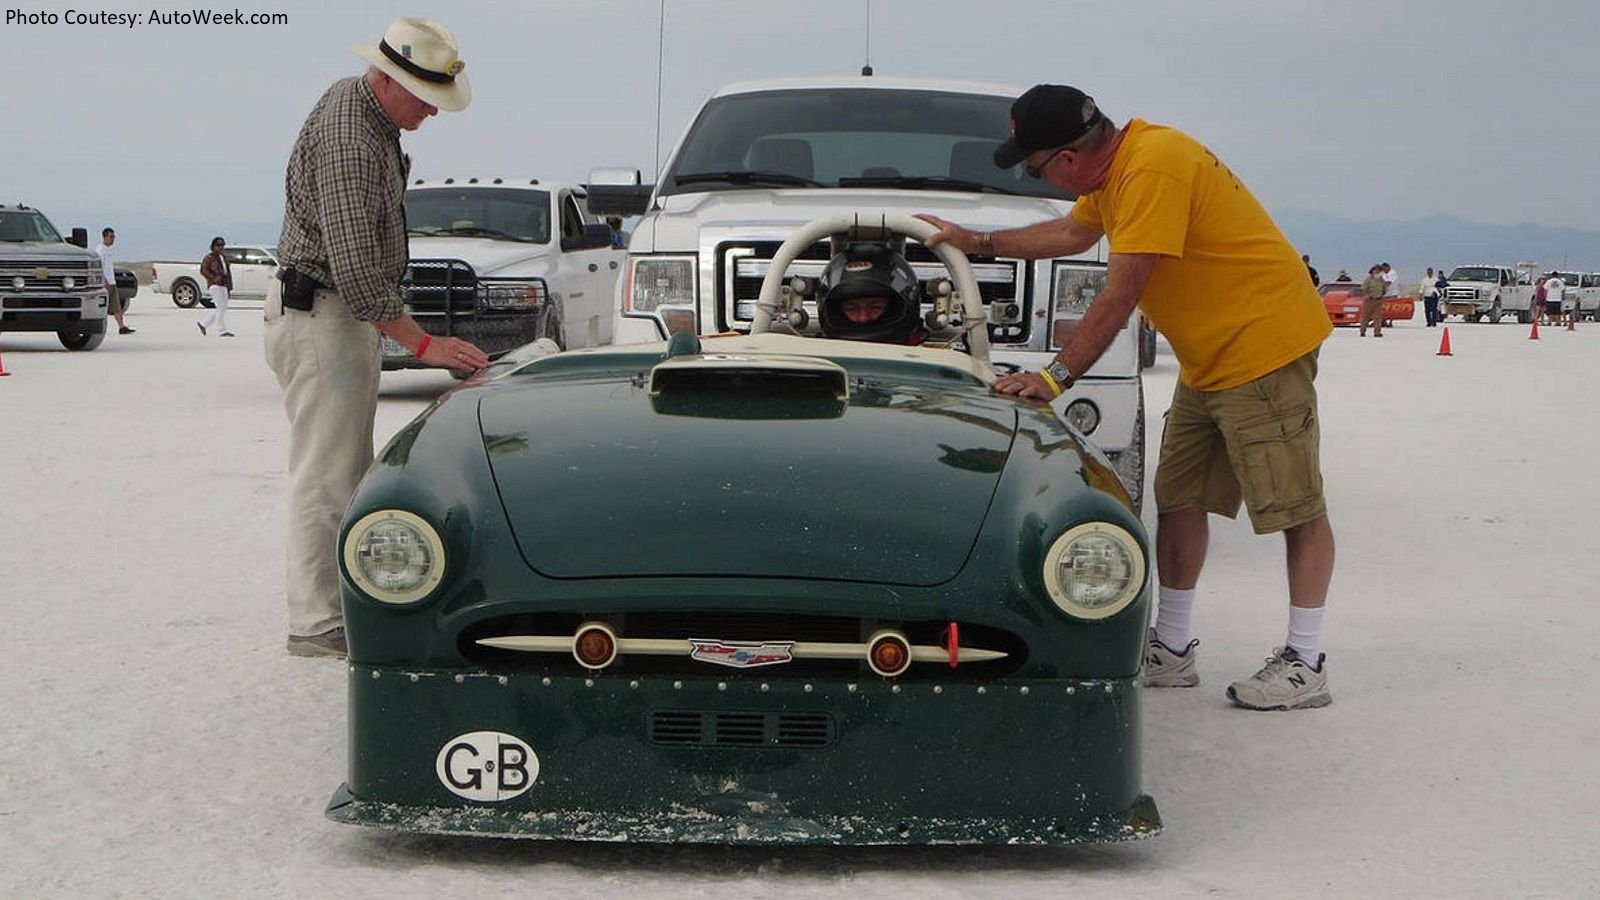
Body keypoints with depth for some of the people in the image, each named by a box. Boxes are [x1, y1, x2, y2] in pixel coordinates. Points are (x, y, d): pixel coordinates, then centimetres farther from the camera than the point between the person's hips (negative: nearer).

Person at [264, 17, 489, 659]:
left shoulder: (371, 115, 11)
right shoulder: (346, 138, -22)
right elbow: (356, 269, -28)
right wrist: (422, 344, -26)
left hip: (346, 315, 10)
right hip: (319, 316, -10)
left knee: (349, 471, 13)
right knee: (326, 474, -8)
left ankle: (344, 602, 21)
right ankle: (317, 626, -5)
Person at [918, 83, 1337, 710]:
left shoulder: (1152, 169, -23)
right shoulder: (1113, 164, 9)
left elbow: (1121, 294, -24)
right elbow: (1073, 233, 28)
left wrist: (1057, 376, -20)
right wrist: (979, 243, 29)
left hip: (1262, 346, -10)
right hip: (1206, 362, 11)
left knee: (1297, 506, -4)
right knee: (1177, 500, 11)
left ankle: (1305, 664, -1)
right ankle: (1172, 651, 19)